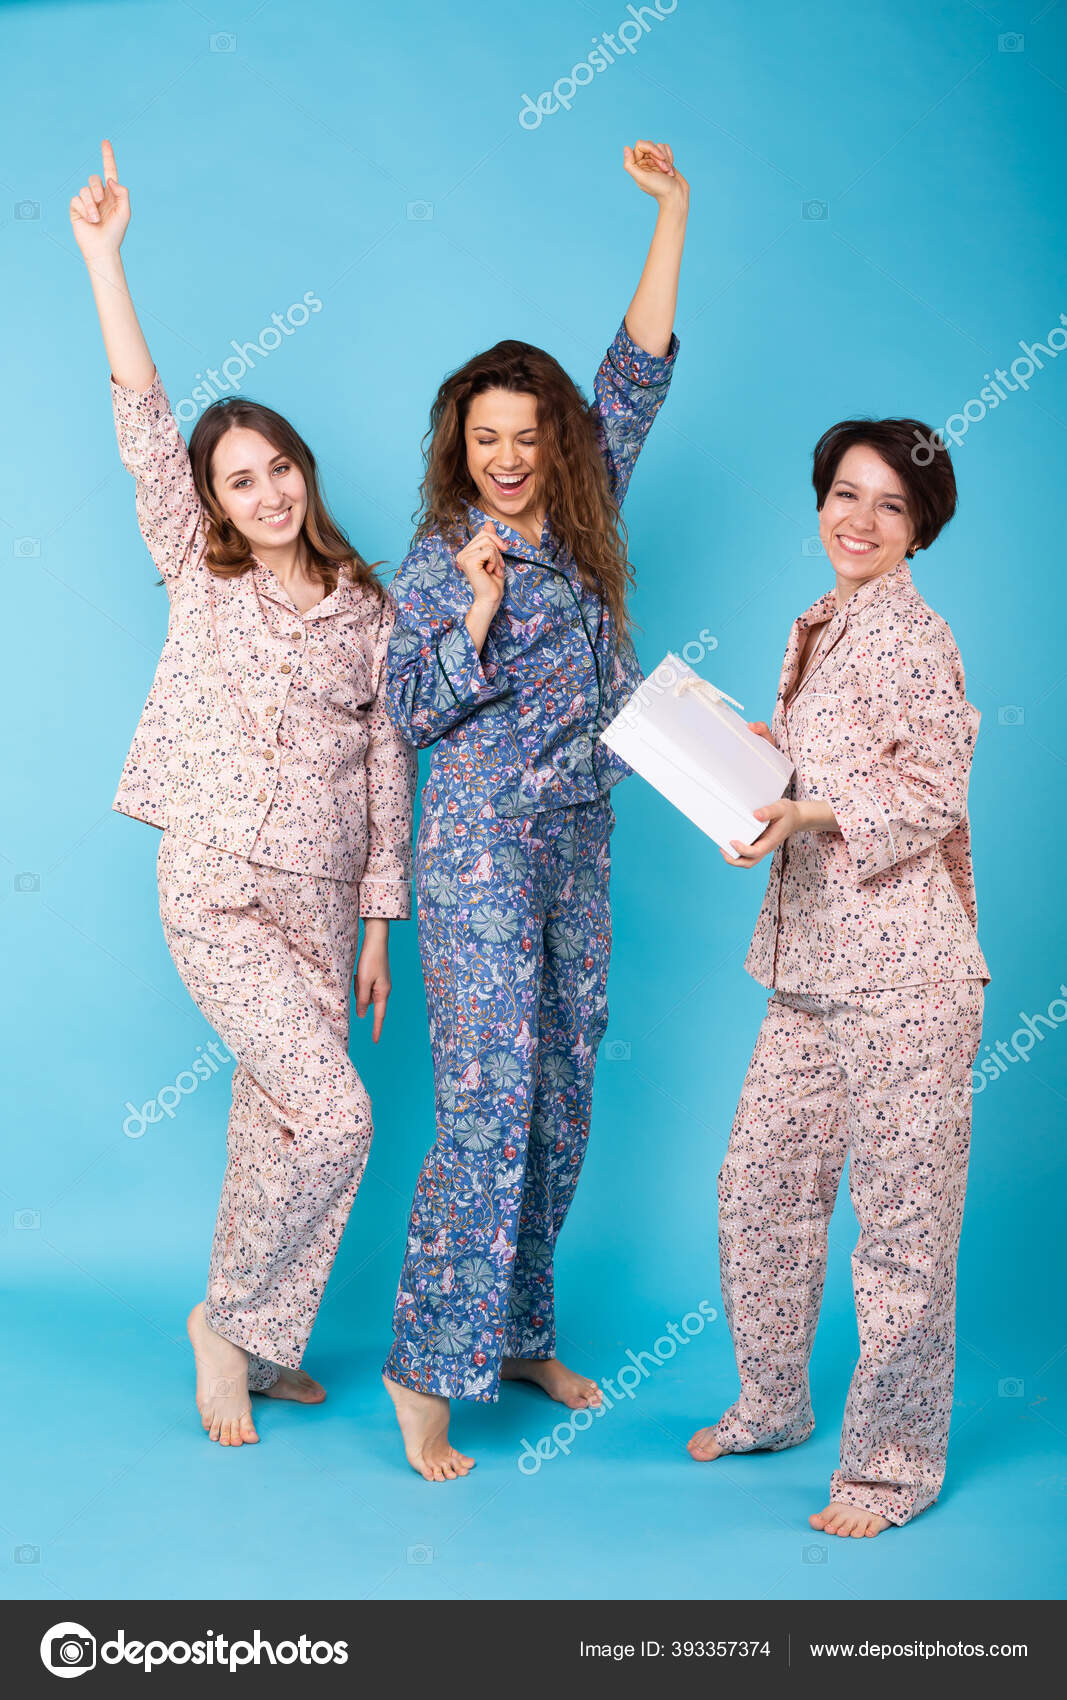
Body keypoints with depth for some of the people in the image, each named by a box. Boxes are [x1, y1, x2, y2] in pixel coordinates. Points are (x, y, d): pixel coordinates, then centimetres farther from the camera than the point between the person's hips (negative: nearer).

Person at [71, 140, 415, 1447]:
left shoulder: (368, 609, 7)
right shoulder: (199, 577, 3)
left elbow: (388, 765, 8)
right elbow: (144, 429, -5)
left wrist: (378, 922, 6)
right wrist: (101, 258, -11)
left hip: (322, 901, 3)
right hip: (218, 896, -3)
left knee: (275, 1120, 10)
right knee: (333, 1116, -14)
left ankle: (254, 1341, 28)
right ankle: (232, 1319, 8)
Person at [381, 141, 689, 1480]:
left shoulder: (583, 522, 9)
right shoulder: (438, 559, -3)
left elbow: (638, 370, 8)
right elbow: (410, 711, -8)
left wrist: (672, 214, 5)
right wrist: (480, 607, -20)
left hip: (580, 840, 6)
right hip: (483, 845, -6)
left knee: (561, 1101, 10)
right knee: (487, 1103, -10)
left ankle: (522, 1335, 23)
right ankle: (427, 1367, 0)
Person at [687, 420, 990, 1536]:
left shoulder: (905, 630, -9)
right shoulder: (821, 628, 17)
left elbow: (932, 791, -15)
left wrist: (800, 814, -24)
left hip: (903, 971, -9)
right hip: (815, 964, 9)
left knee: (902, 1216, 1)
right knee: (758, 1186, 15)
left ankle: (894, 1464, 16)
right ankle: (774, 1404, 34)